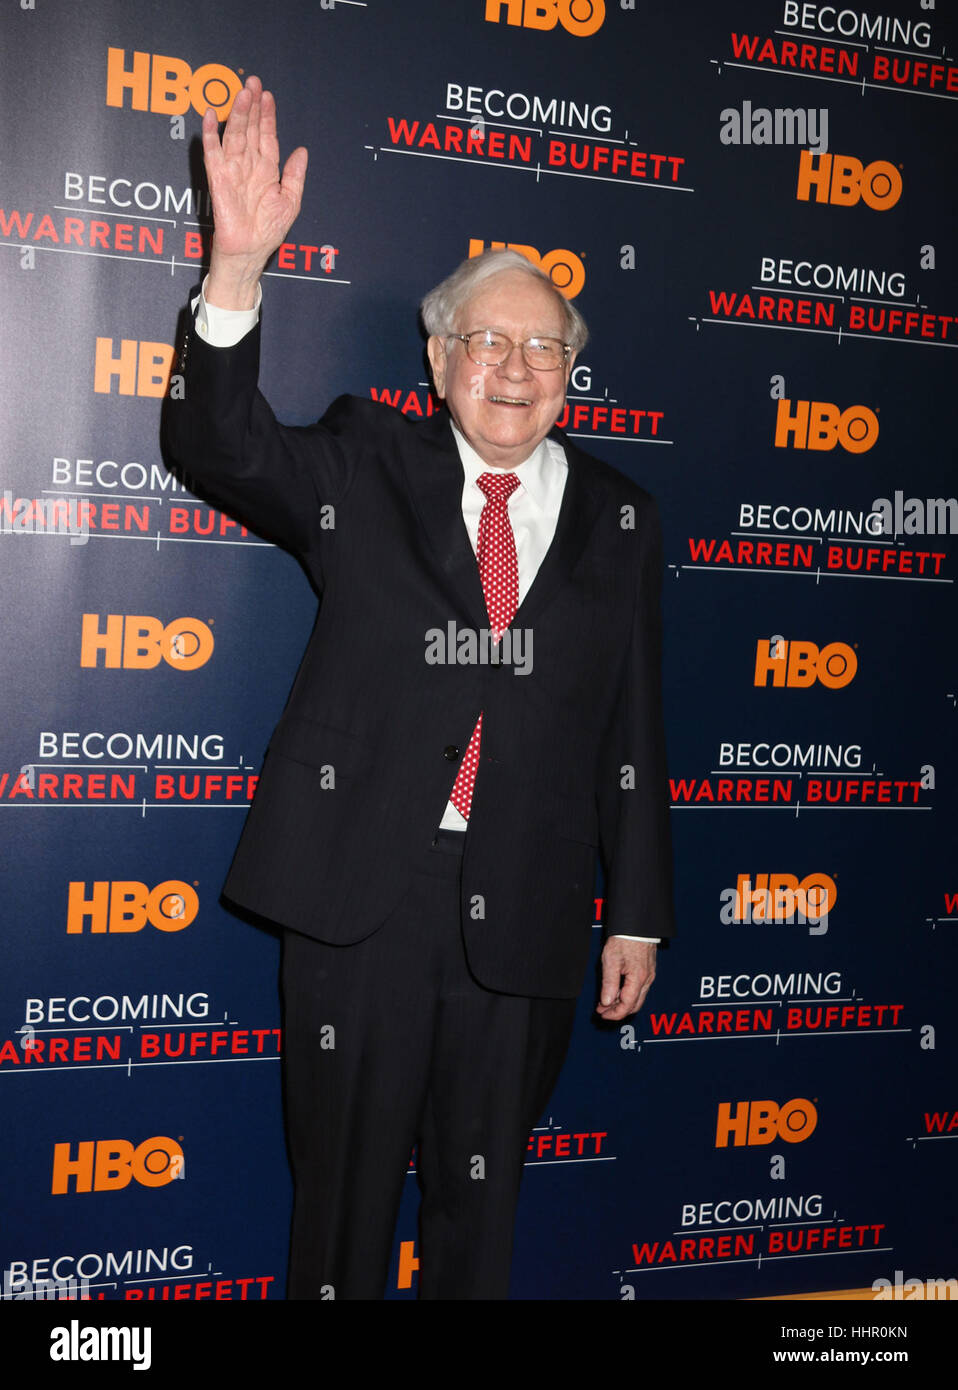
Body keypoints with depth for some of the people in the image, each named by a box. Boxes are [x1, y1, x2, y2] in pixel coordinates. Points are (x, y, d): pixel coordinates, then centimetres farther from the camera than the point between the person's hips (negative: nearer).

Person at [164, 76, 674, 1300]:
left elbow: (633, 733, 5)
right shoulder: (363, 471, 4)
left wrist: (638, 915, 4)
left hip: (524, 920, 1)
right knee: (344, 1188, 12)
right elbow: (221, 445, -12)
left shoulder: (617, 520, 6)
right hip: (360, 895, -1)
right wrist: (239, 265, -27)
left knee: (481, 1198, 15)